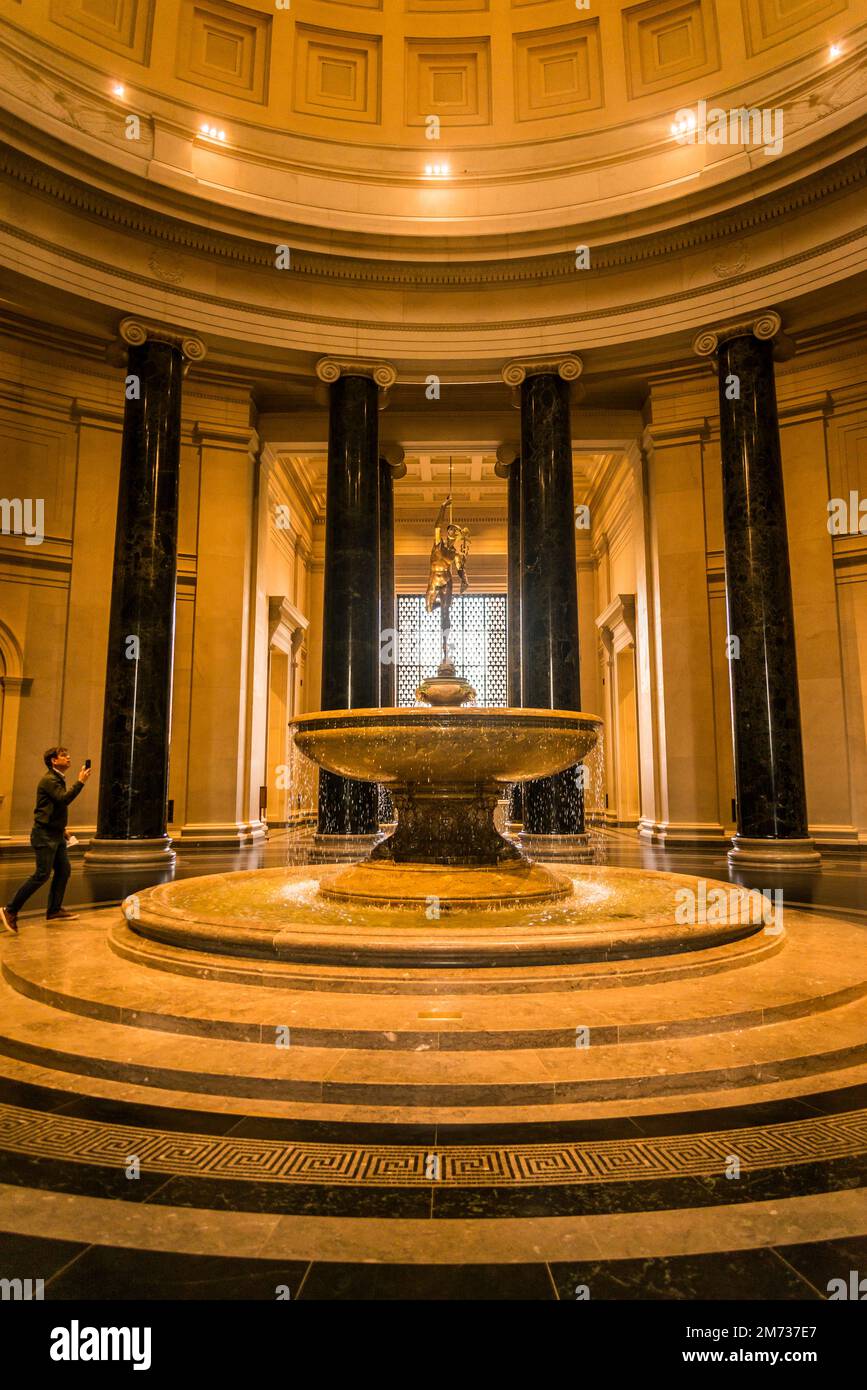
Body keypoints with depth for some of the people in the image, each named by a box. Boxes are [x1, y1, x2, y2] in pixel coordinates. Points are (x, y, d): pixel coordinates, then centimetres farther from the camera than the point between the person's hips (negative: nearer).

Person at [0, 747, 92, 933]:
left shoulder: (58, 779, 17)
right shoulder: (49, 779, -14)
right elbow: (64, 799, -28)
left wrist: (62, 828, 21)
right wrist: (80, 782, -24)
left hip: (56, 835, 10)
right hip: (45, 834, -10)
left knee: (63, 870, 7)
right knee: (42, 875, -10)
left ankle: (54, 910, 14)